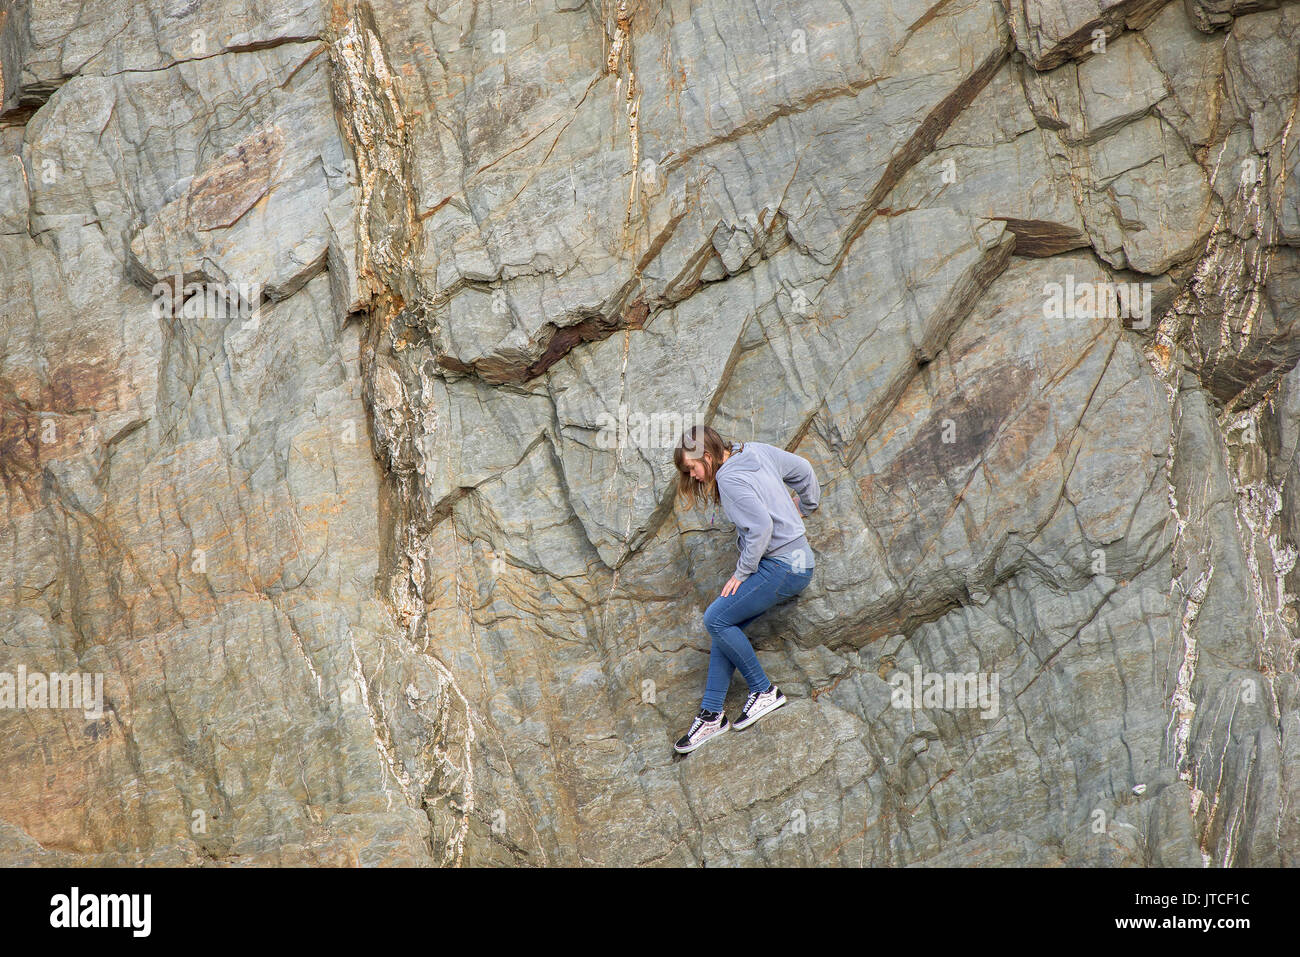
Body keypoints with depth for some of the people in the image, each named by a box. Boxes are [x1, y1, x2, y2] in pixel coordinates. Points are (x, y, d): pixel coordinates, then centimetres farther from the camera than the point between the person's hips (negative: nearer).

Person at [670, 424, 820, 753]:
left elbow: (761, 526, -23)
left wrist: (742, 572, -12)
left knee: (717, 619, -13)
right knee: (726, 624, 7)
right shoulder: (756, 452, 10)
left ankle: (765, 692, 0)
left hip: (782, 566, -10)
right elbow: (803, 470, 21)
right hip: (798, 559, 10)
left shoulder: (729, 478, -16)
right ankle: (711, 714, 6)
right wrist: (807, 508, 35)